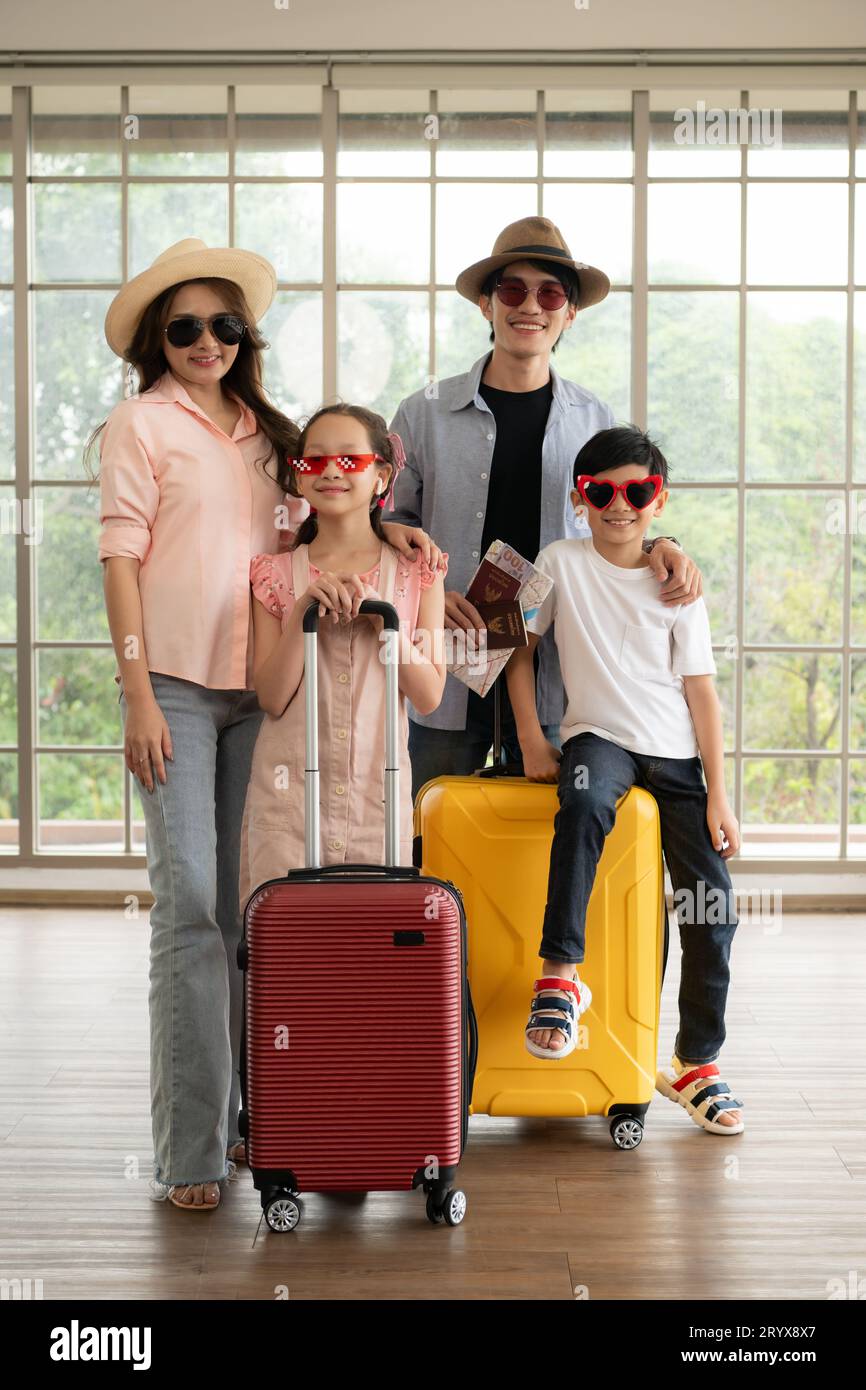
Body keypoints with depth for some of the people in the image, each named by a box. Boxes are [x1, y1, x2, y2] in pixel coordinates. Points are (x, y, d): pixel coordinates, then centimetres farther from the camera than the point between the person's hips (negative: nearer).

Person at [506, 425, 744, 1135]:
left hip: (676, 754, 2)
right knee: (585, 803, -38)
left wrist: (719, 794, -1)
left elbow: (701, 690, 4)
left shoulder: (677, 585, 5)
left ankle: (696, 1062, 11)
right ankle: (560, 976, -31)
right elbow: (520, 648, 7)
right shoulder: (561, 563, 3)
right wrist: (532, 742, -3)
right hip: (598, 737, -2)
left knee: (714, 904, -5)